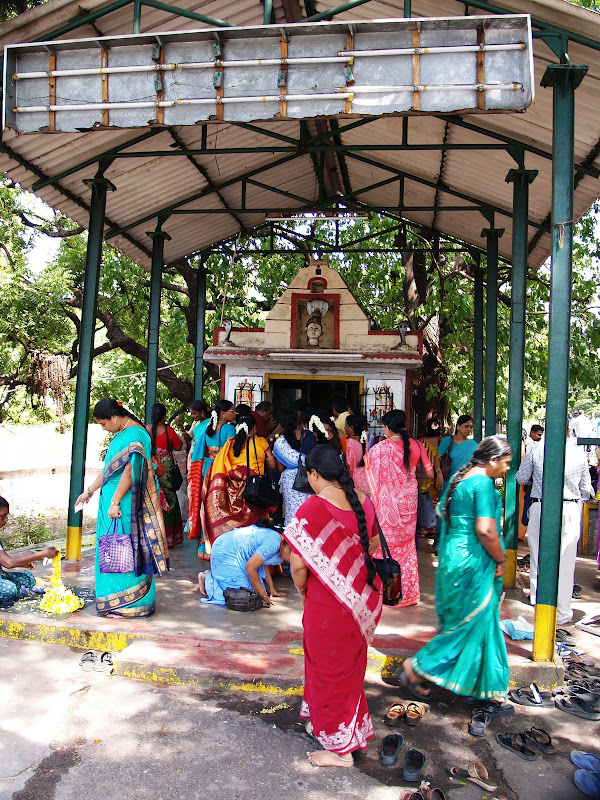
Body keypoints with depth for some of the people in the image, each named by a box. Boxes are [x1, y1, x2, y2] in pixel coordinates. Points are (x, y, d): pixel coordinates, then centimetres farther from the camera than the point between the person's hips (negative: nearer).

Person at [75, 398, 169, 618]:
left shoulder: (134, 435, -16)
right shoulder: (123, 434, 15)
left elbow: (129, 472, -22)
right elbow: (109, 469, 22)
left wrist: (114, 502, -20)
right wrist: (89, 491, 27)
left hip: (124, 506, -10)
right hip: (115, 502, 10)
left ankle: (125, 604, 8)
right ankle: (119, 602, 23)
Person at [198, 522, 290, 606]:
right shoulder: (273, 544, -27)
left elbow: (264, 563, 16)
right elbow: (250, 567, -26)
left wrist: (272, 589, 15)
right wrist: (263, 595, -17)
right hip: (225, 554, -10)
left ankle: (213, 574, 20)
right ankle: (207, 579, 2)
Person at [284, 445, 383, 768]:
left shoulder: (311, 508, -22)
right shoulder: (362, 500, -3)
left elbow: (298, 563, -21)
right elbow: (374, 542, 11)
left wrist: (302, 589, -2)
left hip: (329, 602, -7)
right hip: (364, 596, 7)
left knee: (329, 667, 13)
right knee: (351, 663, 24)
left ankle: (340, 747, 28)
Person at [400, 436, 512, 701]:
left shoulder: (459, 478, 9)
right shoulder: (483, 483, -19)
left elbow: (441, 510, 20)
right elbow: (485, 530, -26)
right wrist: (501, 560, -11)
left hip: (452, 557, 10)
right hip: (472, 563, -10)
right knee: (472, 624, 4)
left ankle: (483, 684, 33)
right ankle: (416, 666, 10)